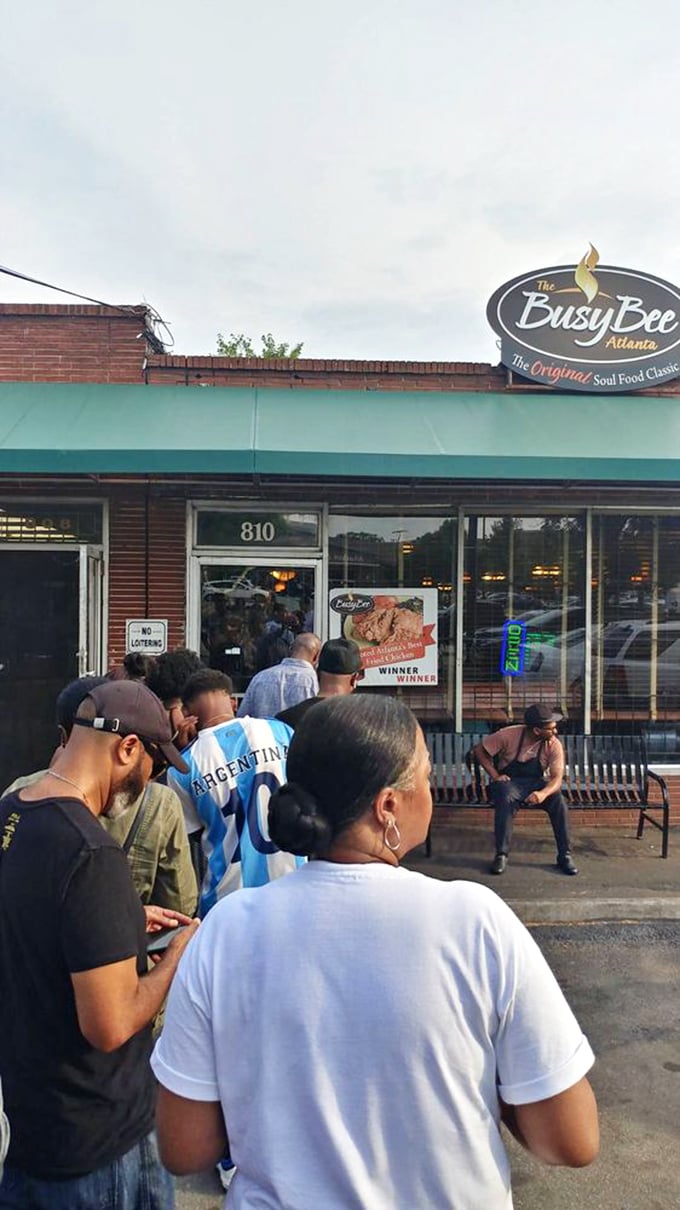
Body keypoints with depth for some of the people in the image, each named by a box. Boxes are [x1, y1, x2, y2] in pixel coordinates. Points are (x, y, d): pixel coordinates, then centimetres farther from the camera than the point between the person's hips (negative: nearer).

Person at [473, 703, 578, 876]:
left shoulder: (554, 745, -11)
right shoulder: (509, 735, -16)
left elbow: (557, 778, -17)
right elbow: (479, 749, -6)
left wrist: (543, 793, -39)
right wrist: (495, 775, -16)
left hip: (537, 784, 2)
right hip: (509, 782, -2)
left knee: (559, 802, -27)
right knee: (505, 800, -36)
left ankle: (565, 856, -13)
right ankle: (501, 855, -24)